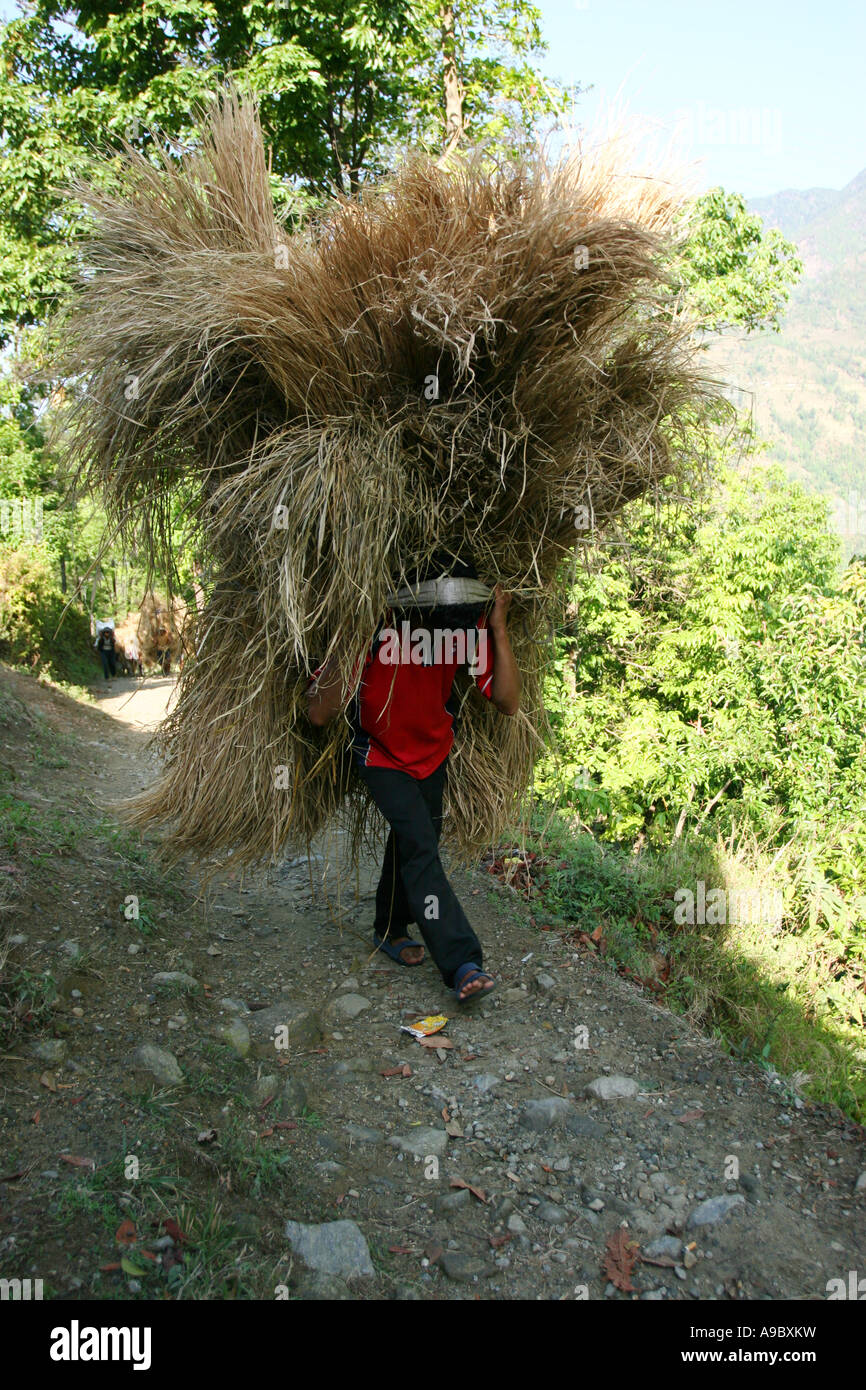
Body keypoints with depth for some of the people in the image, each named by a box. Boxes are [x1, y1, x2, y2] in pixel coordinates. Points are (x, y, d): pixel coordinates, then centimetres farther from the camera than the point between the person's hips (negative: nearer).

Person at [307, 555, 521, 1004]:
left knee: (411, 844, 18)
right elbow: (320, 715, -33)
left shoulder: (468, 630, -22)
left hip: (433, 752, 5)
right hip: (381, 754, -4)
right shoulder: (372, 630, -34)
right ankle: (462, 965, -16)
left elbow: (508, 702, -22)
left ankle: (389, 931, 42)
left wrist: (498, 628, -29)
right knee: (420, 847, -18)